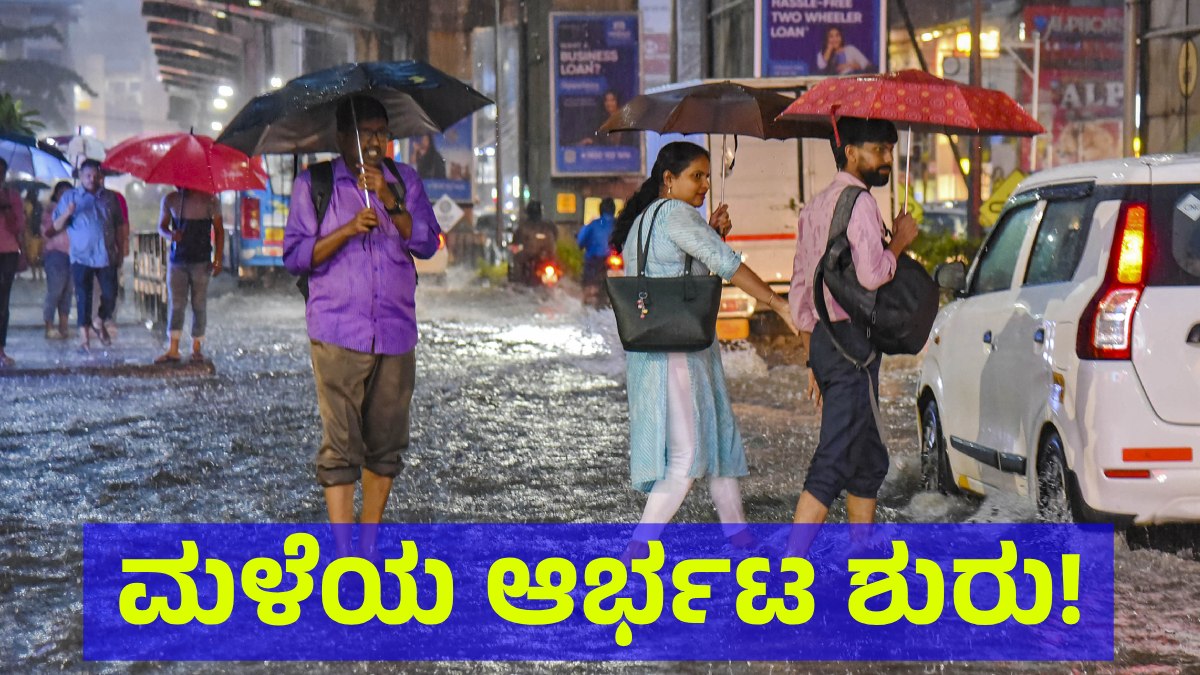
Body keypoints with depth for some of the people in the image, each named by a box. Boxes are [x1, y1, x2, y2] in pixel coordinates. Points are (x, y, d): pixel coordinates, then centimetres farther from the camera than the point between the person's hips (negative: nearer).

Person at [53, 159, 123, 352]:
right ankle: (84, 336, 0)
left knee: (110, 294, 1)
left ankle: (104, 324, 25)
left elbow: (118, 224, 16)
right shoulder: (70, 197, 4)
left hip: (107, 255, 2)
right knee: (83, 297, -3)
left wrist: (119, 246, 7)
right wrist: (67, 213, -18)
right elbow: (57, 226, 1)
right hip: (82, 256, -2)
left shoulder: (110, 197, 10)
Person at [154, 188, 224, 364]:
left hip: (201, 262, -2)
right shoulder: (170, 200, 5)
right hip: (177, 261, 2)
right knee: (176, 304, -1)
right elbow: (161, 226, 13)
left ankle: (197, 348, 11)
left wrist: (218, 259, -7)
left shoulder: (209, 201, -2)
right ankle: (173, 350, -2)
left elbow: (219, 231, 2)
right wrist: (170, 235, -12)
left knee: (199, 305, 2)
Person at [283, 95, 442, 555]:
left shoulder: (405, 181, 12)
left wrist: (391, 202, -11)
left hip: (396, 333, 3)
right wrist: (348, 230, -13)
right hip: (338, 334, -3)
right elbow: (295, 256, 0)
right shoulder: (313, 184, 5)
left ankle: (370, 542, 17)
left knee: (386, 442, 6)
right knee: (340, 443, -9)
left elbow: (428, 244, 2)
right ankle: (342, 552, -9)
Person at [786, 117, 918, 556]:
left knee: (869, 461, 18)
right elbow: (871, 273, -24)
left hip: (823, 339, 10)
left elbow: (799, 291, 20)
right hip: (852, 342, -10)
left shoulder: (816, 207, 18)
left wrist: (814, 358, 22)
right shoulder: (858, 202, -11)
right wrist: (900, 240, -6)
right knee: (835, 461, -12)